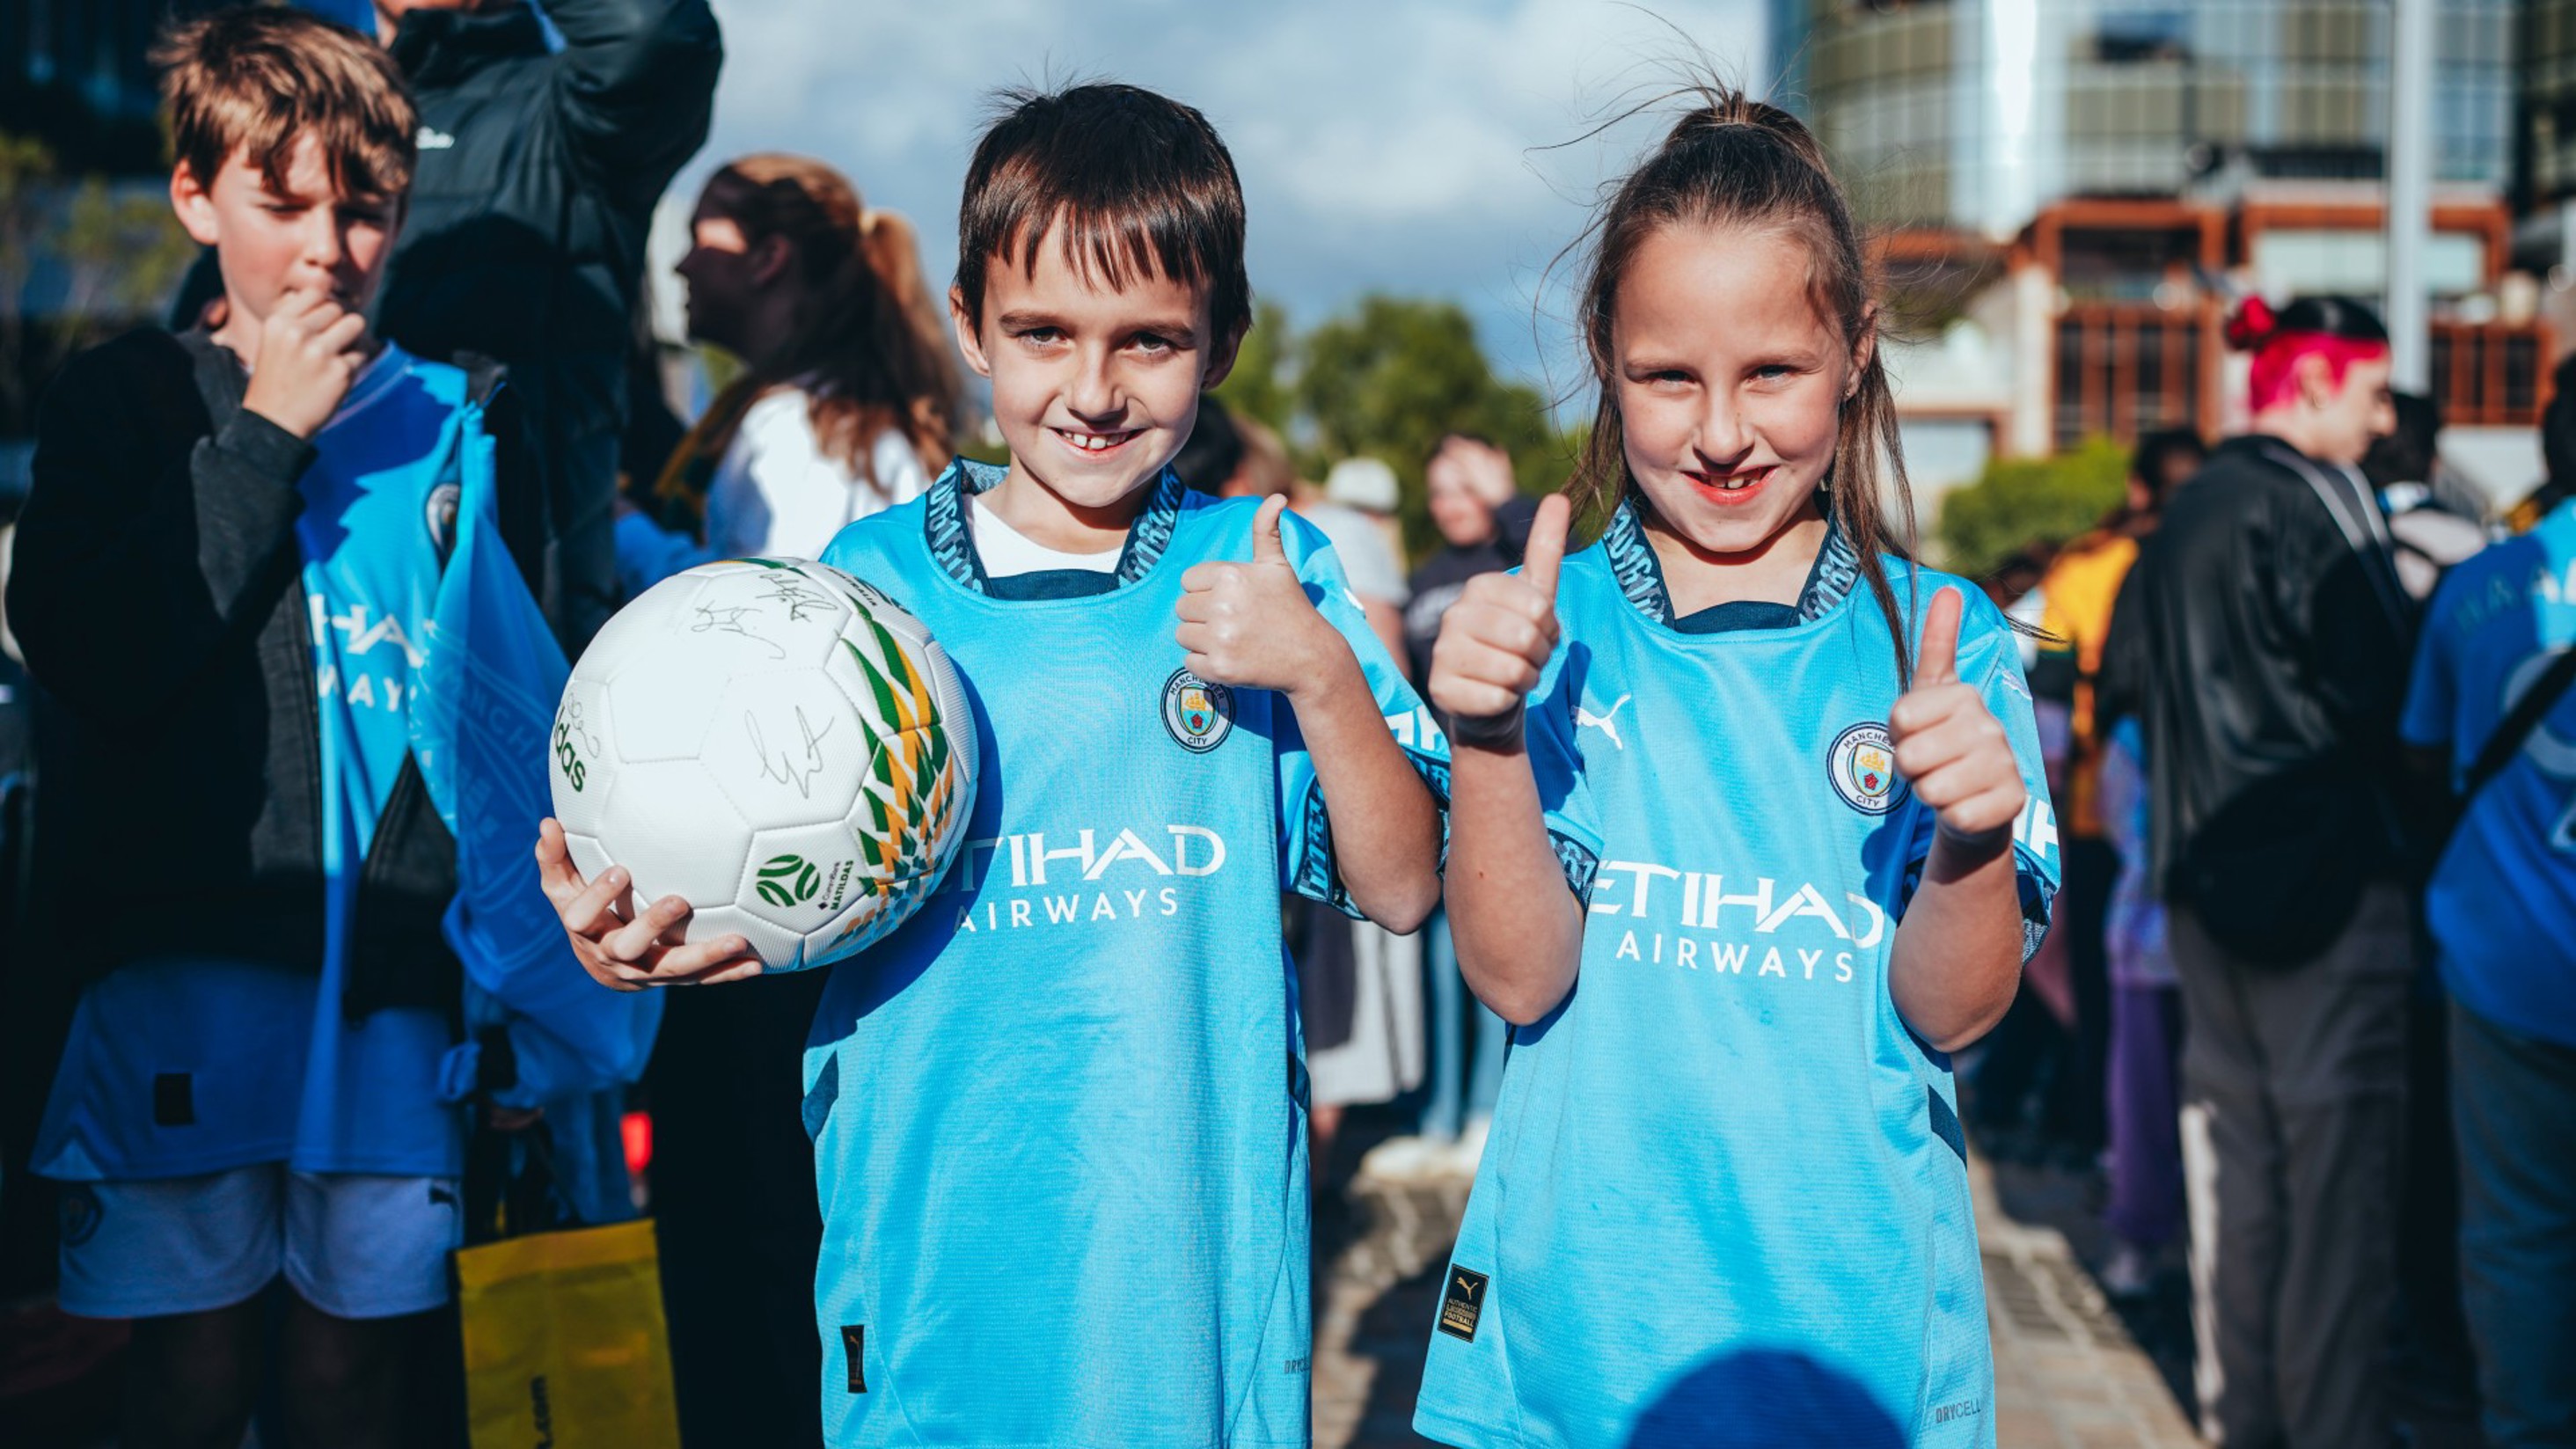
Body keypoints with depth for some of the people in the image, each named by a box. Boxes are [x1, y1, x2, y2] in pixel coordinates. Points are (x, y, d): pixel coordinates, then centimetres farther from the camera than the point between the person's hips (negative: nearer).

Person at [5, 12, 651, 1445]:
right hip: (184, 963, -1)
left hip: (397, 982, 1)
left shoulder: (457, 424, 10)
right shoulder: (128, 397, 7)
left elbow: (525, 724, 12)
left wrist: (528, 1008, 9)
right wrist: (264, 437, -9)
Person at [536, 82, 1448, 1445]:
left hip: (1188, 1252, 0)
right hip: (931, 1237, 1)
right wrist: (639, 937, -15)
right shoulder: (873, 576, 0)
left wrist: (1321, 677, -16)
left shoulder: (1263, 571, 0)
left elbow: (1401, 888, -2)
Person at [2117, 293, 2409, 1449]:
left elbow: (2133, 670, 16)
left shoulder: (2184, 514, 12)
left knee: (2233, 1142, 14)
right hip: (2323, 869, -8)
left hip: (2205, 873, 8)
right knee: (2336, 1158, -3)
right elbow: (2377, 689, -16)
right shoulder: (2310, 505, -13)